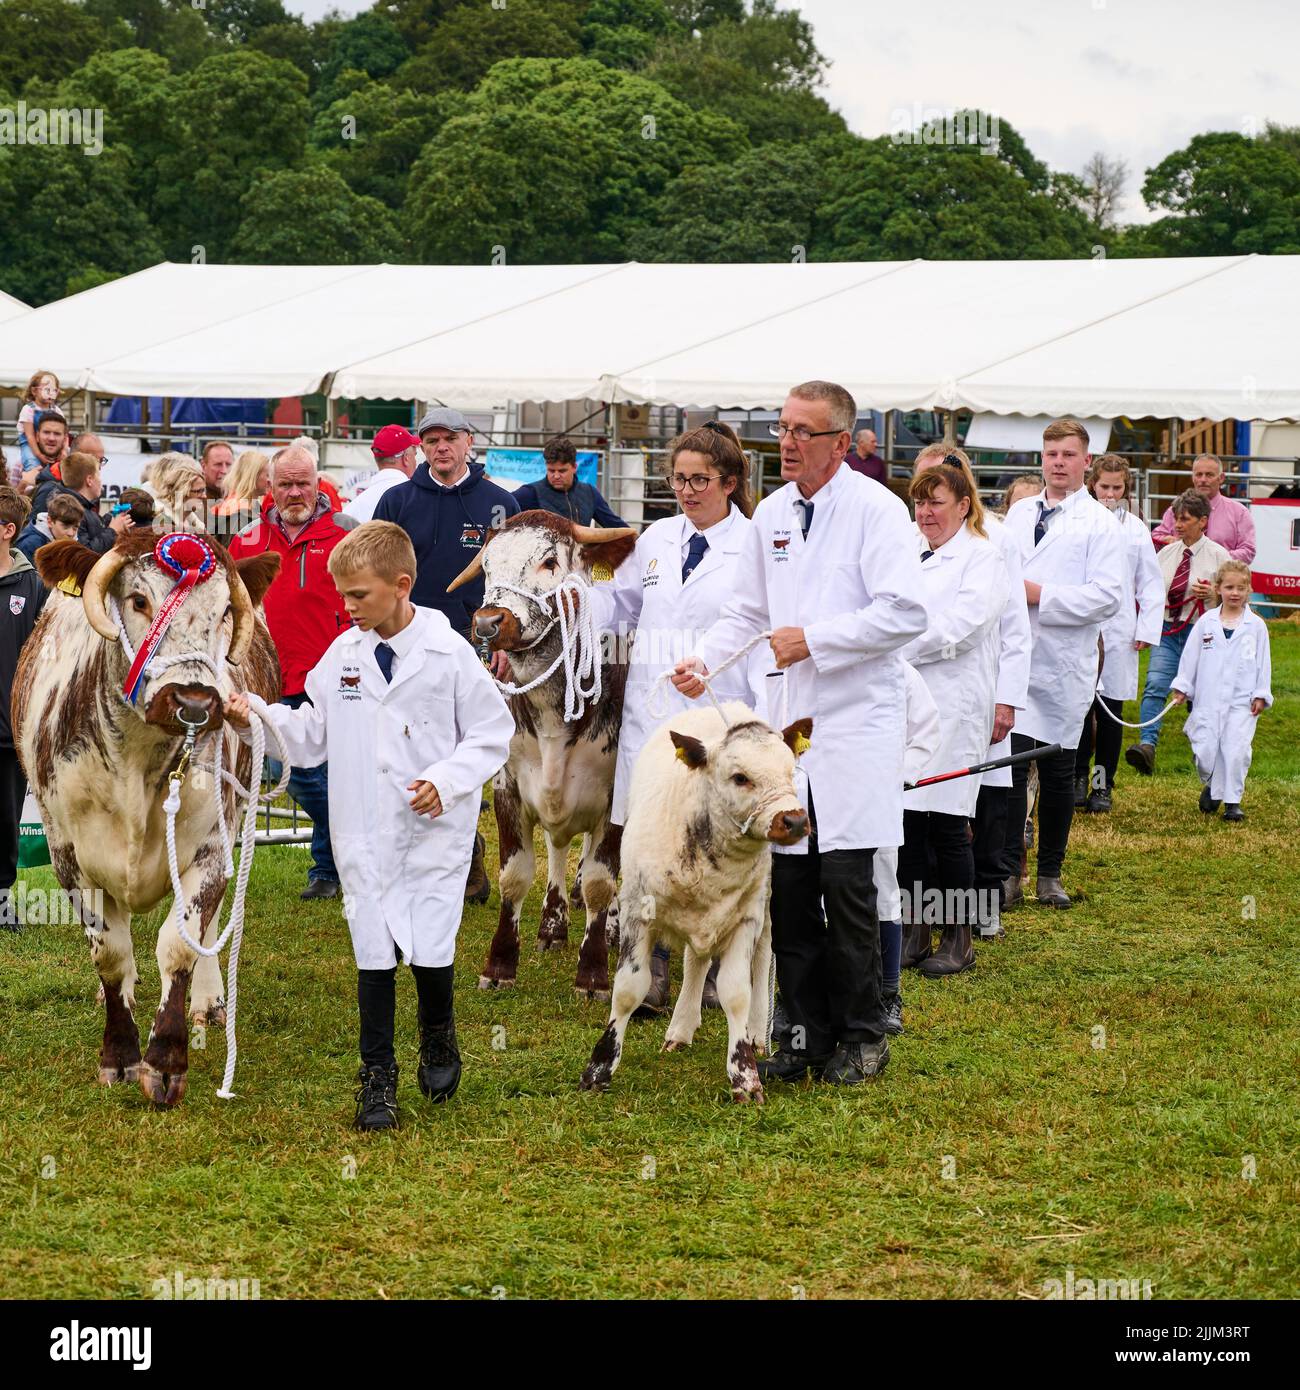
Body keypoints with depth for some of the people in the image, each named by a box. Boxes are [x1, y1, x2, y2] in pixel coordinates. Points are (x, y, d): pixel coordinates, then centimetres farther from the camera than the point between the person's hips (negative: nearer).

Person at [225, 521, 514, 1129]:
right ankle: (377, 1076, 16)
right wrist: (257, 716, -5)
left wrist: (448, 779, -15)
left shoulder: (449, 654, -7)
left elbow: (494, 732, -2)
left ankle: (438, 1038, 25)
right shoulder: (343, 653, 4)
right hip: (364, 834, 3)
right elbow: (312, 736, 11)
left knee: (429, 950, -6)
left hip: (434, 830, -3)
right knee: (374, 953, 5)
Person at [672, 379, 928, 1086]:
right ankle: (808, 1032, 16)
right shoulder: (771, 514, 11)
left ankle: (862, 1035, 10)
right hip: (787, 723, 6)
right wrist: (701, 660, 3)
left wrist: (813, 639, -16)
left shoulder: (876, 510, -8)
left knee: (845, 883, -5)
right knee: (788, 887, 5)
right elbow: (747, 611, 20)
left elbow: (904, 614, -17)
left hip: (856, 725, -6)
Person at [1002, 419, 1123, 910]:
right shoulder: (1018, 513, 13)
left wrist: (1040, 595, -15)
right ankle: (1008, 873, -6)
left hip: (1064, 664, -2)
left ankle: (1050, 874, 18)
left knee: (1058, 773, 7)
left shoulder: (1099, 524, -2)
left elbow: (1107, 594, -11)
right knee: (1011, 764, -8)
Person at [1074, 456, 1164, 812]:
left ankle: (1103, 785, 11)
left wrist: (1147, 629, 2)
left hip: (1118, 629, 1)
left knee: (1111, 709, 4)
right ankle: (1079, 778, 8)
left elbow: (1151, 583, 10)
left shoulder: (1135, 528, 7)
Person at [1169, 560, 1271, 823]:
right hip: (1208, 700, 1)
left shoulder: (1256, 626, 3)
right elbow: (1190, 655, 9)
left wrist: (1260, 695, 1)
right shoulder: (1206, 622, 5)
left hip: (1241, 702, -1)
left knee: (1236, 751, -10)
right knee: (1205, 752, -3)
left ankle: (1232, 799, 2)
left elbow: (1263, 662, 6)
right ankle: (1212, 786, 25)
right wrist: (1182, 686, 5)